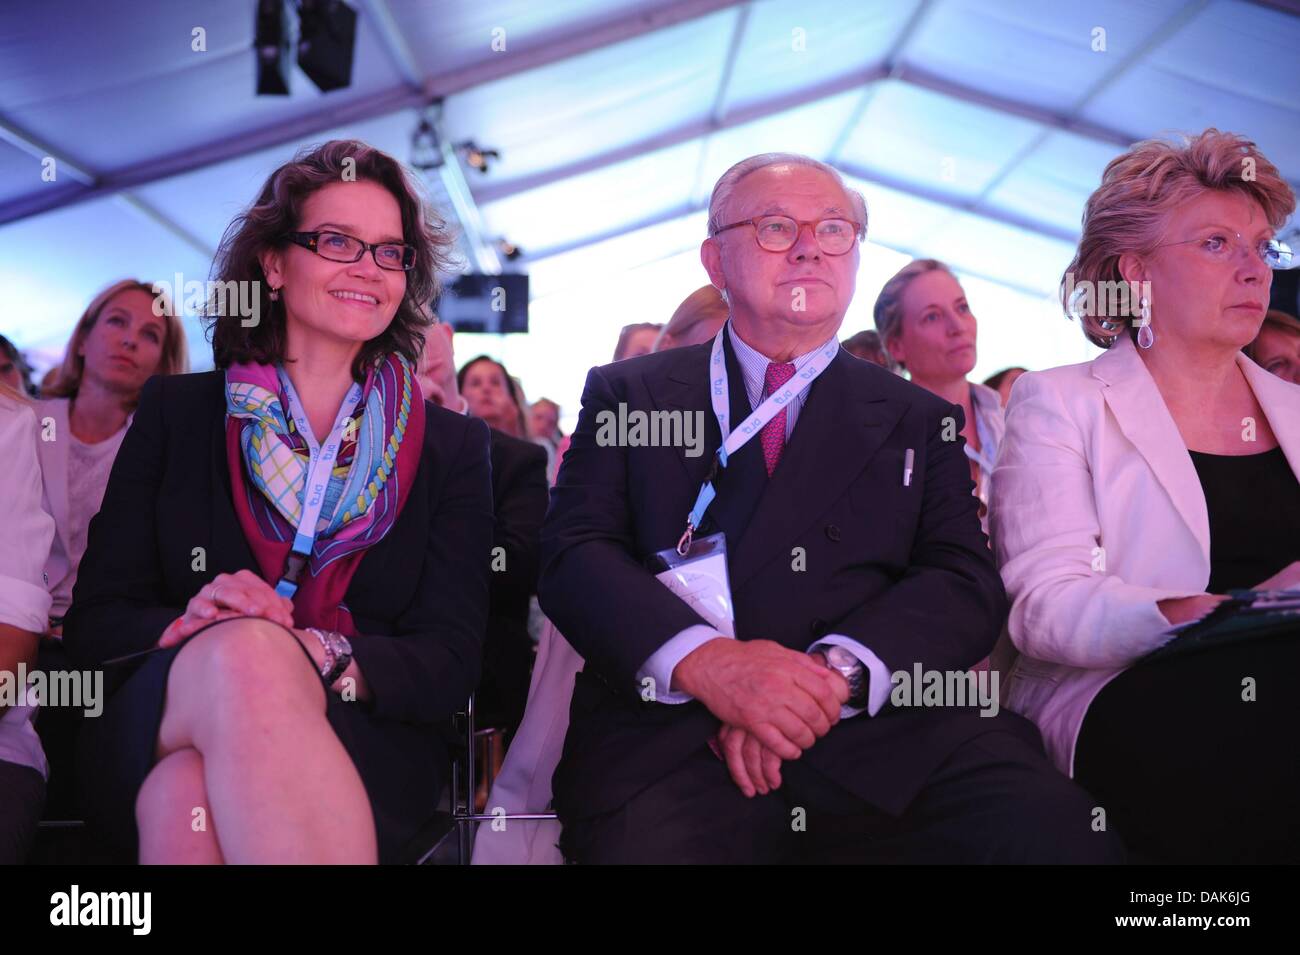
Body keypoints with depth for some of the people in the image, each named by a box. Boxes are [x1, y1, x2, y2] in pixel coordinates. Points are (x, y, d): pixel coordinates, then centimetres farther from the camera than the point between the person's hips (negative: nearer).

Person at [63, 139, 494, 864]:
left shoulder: (452, 444, 9)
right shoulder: (175, 412, 12)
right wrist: (190, 630, -18)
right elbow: (96, 620, 6)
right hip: (157, 736, 2)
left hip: (359, 744, -2)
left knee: (190, 796, -36)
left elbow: (452, 664, 0)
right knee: (243, 649, -34)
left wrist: (318, 658, -21)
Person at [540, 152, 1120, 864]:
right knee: (649, 838, -33)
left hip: (882, 737, 1)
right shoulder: (627, 395, 16)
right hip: (672, 740, 0)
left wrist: (833, 671, -14)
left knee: (1055, 833, -26)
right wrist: (701, 658, -17)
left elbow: (966, 583, 7)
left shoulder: (920, 421, 19)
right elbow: (574, 554, 4)